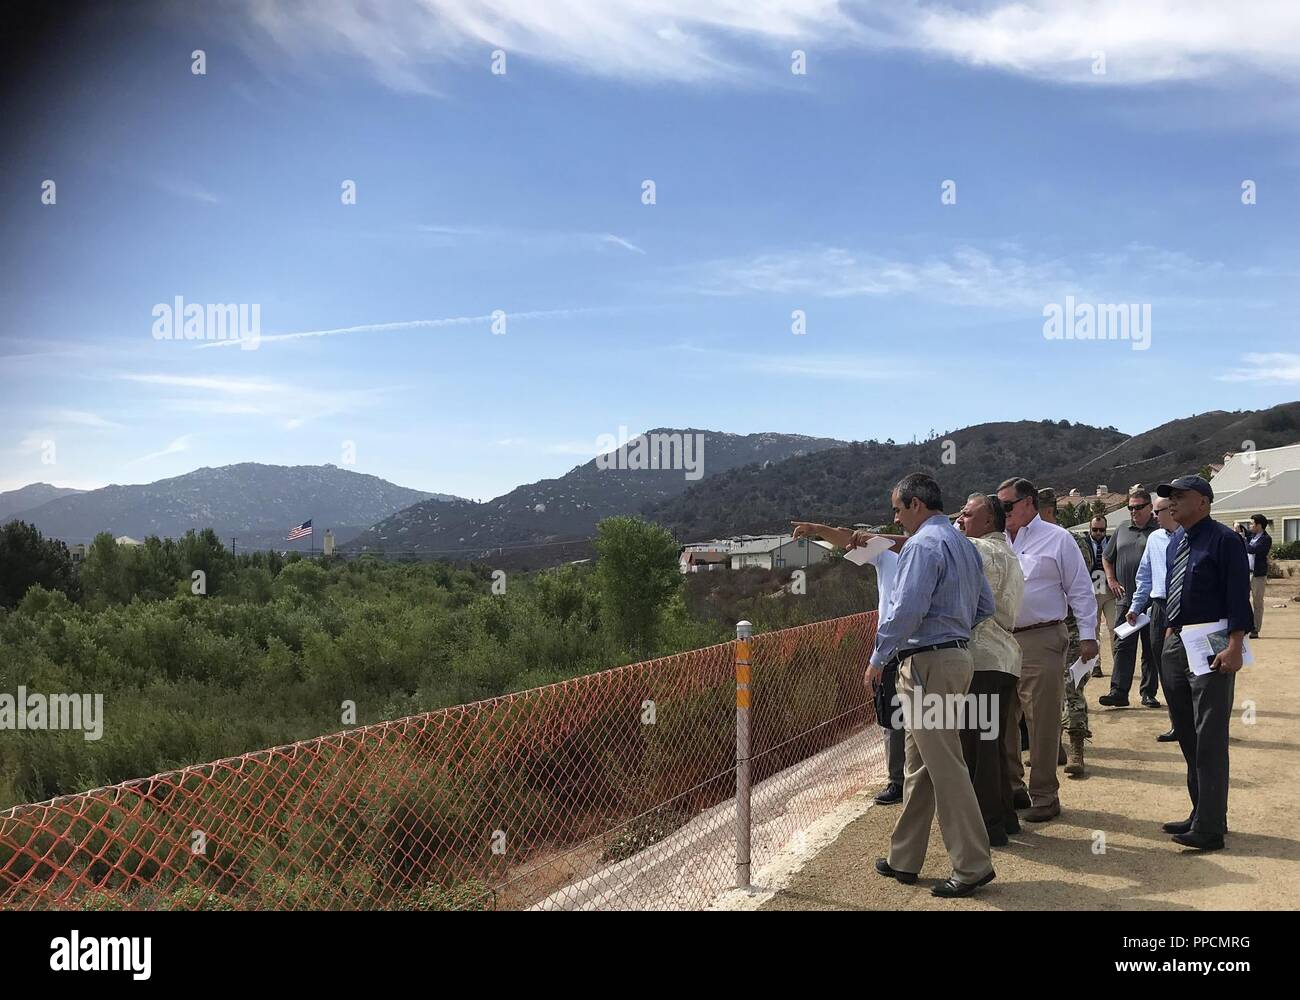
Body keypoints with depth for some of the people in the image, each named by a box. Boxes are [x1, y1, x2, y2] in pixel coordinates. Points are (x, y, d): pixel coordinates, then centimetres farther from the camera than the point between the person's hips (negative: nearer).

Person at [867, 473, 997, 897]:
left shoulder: (923, 544, -15)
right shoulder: (963, 544, 16)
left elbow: (906, 609, -22)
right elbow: (985, 605, 19)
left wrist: (878, 658, -13)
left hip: (928, 664, -10)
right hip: (956, 654, 10)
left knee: (945, 767, -4)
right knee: (919, 765, 16)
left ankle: (973, 866, 3)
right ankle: (905, 859, 24)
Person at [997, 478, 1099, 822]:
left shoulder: (1056, 539, 0)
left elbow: (1081, 589, 0)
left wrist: (1088, 635, -4)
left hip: (1041, 641, -5)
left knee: (1043, 721, -1)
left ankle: (1044, 796, 9)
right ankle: (1011, 787, 23)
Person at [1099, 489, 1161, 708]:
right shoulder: (1121, 531, 14)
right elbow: (1107, 558, 25)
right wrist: (1111, 580, 12)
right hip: (1125, 599, 4)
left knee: (1151, 649, 5)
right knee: (1122, 646, -1)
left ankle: (1149, 693, 13)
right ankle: (1119, 692, -3)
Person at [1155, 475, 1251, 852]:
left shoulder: (1224, 540, -10)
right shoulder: (1174, 542, 14)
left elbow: (1238, 596, -15)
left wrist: (1234, 647, -21)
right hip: (1176, 643, 9)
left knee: (1209, 739, -6)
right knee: (1186, 735, 15)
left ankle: (1209, 827, -2)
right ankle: (1200, 814, 27)